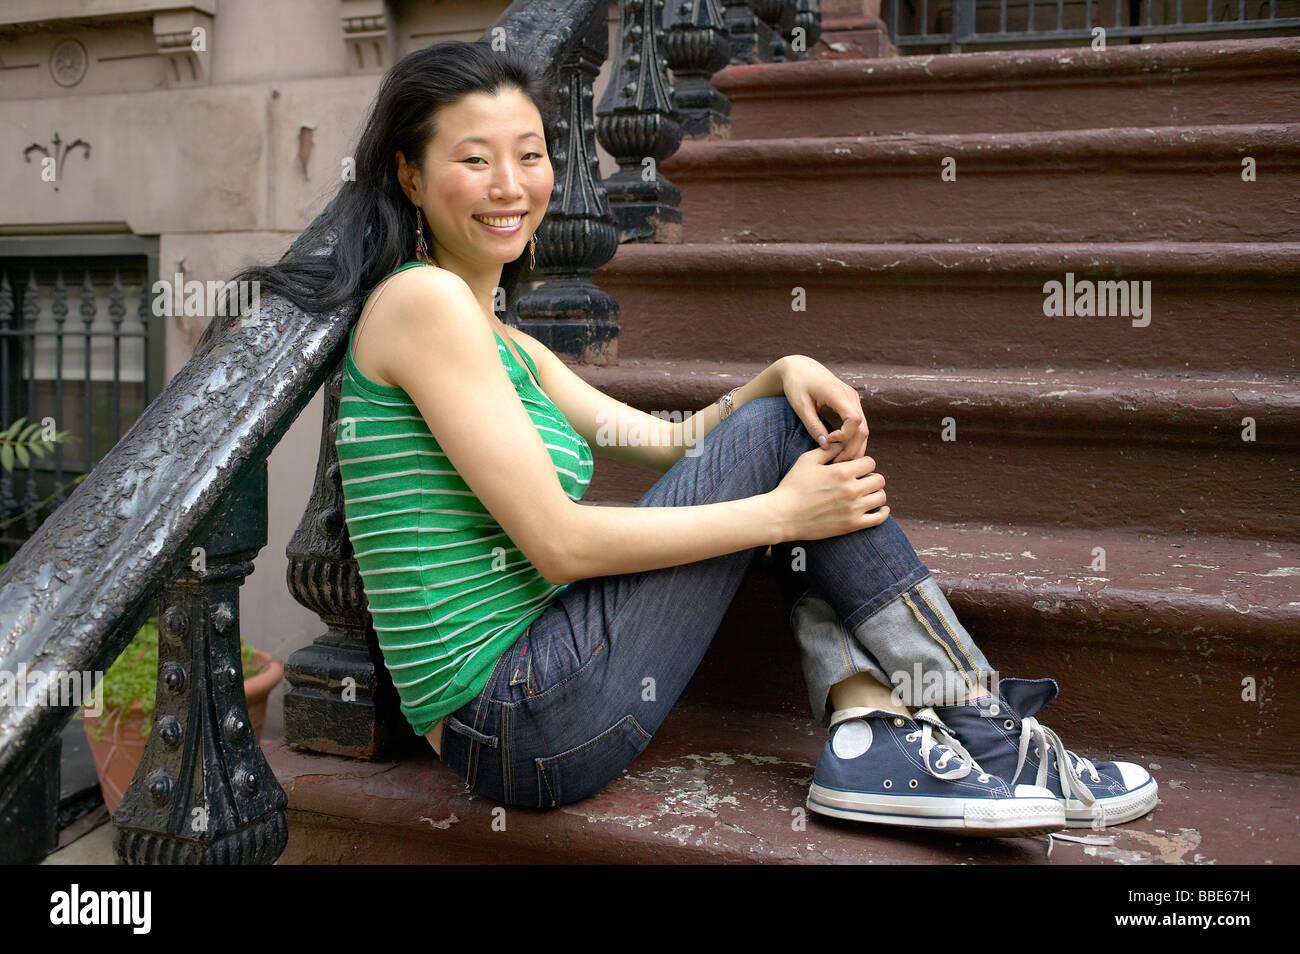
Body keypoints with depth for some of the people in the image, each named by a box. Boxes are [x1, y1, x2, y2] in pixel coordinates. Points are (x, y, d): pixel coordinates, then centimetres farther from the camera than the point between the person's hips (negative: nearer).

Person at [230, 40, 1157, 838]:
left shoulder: (504, 344, 17)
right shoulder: (422, 300, -12)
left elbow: (667, 438, 18)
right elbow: (559, 542, -18)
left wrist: (783, 371, -1)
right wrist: (782, 513, -13)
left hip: (529, 715, 9)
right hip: (525, 726, -9)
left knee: (789, 416, 7)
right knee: (780, 435, -8)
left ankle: (869, 736, -7)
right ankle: (984, 726, -1)